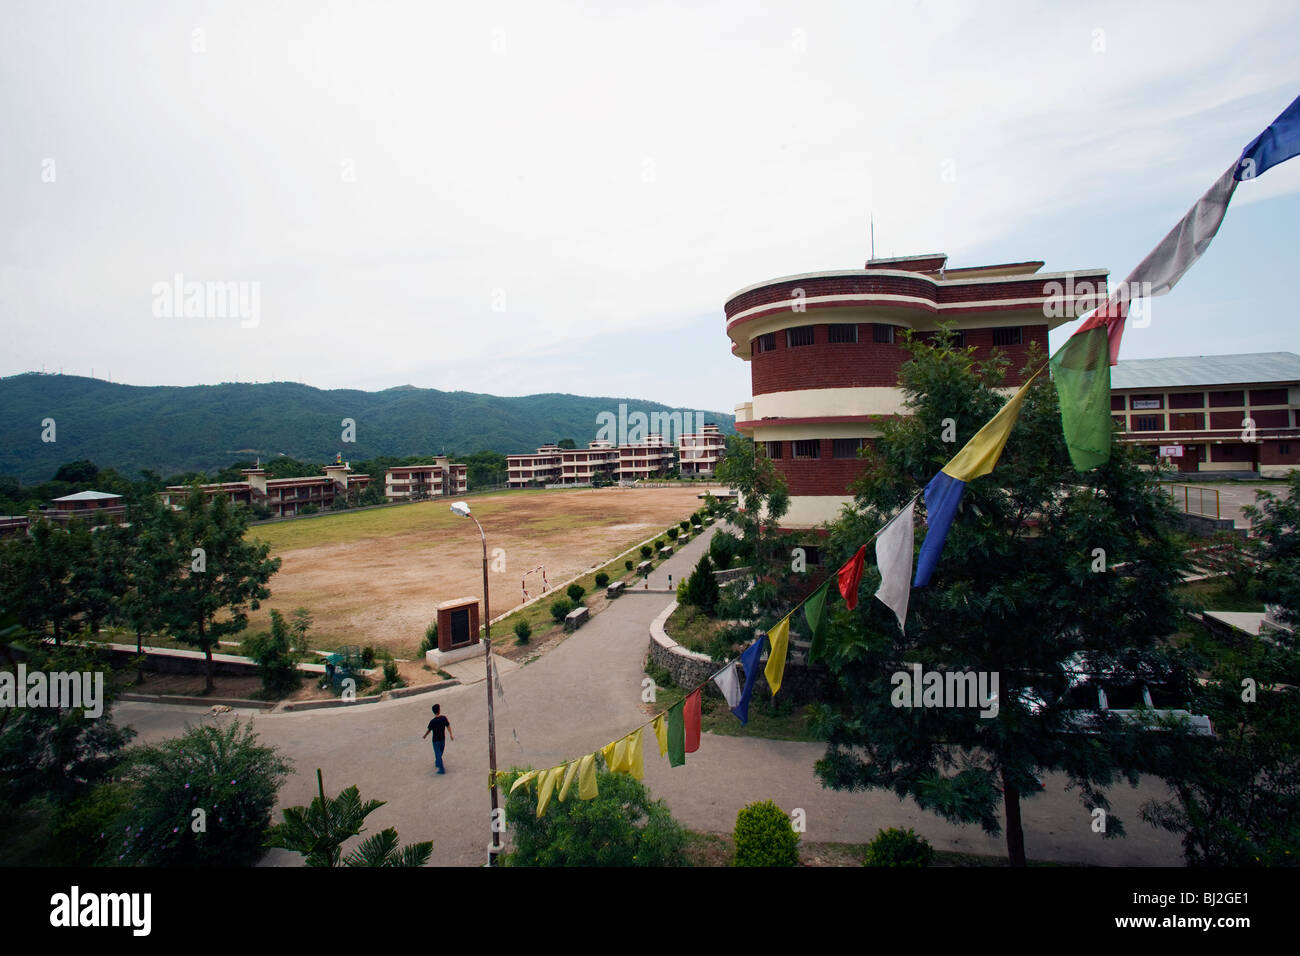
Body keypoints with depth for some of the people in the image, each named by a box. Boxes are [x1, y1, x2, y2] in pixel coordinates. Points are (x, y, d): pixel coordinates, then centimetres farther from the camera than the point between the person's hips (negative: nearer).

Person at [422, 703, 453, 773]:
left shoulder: (432, 722, -22)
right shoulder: (444, 718, -15)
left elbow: (429, 730, -10)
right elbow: (448, 726, -6)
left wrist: (424, 736, 10)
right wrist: (451, 735, 5)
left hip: (435, 740, -4)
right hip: (442, 739, 4)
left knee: (438, 754, 5)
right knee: (440, 752, 25)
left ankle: (442, 769, 6)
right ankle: (437, 762, 48)